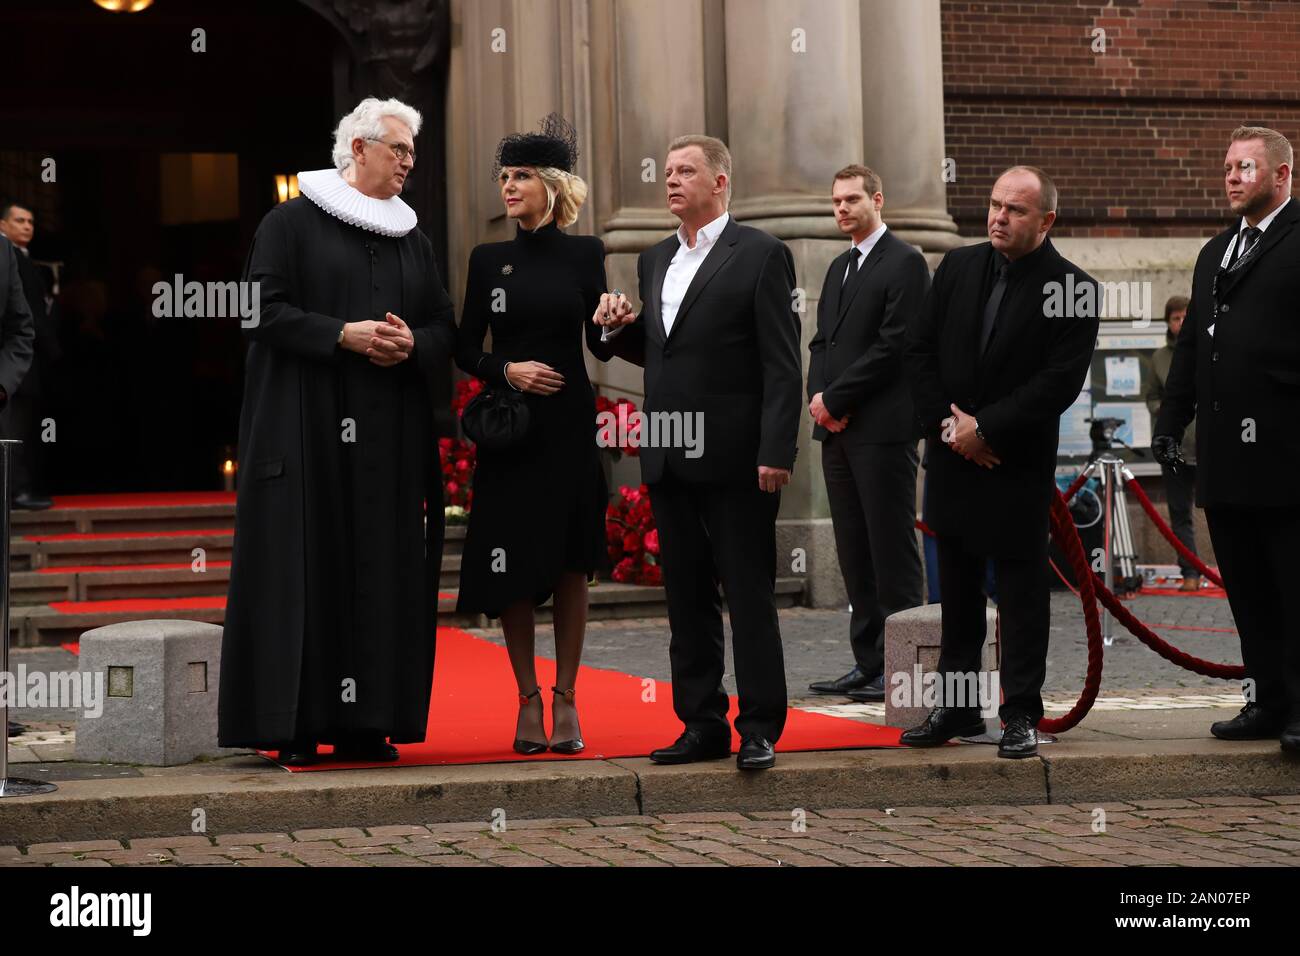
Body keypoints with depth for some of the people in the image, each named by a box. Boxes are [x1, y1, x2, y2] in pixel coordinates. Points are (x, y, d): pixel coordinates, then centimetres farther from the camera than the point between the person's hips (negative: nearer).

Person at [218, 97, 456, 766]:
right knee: (308, 564, -7)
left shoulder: (412, 238, 18)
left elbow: (445, 327, 16)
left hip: (391, 434, 5)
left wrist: (412, 343, -7)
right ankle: (295, 722, -4)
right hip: (310, 428, -5)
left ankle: (364, 722, 6)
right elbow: (264, 309, -7)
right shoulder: (293, 223, 2)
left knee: (384, 568, 1)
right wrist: (342, 335, -17)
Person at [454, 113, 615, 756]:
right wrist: (507, 370, -11)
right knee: (513, 568, 0)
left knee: (570, 564, 2)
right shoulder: (489, 261, 5)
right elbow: (465, 349, 6)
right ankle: (528, 700, 11)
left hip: (569, 427, -1)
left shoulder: (584, 254, 3)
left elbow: (600, 345, 3)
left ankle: (565, 700, 10)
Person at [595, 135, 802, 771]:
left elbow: (782, 363, -9)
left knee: (750, 597, -3)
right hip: (669, 458, 7)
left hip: (736, 459, -7)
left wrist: (776, 452, -16)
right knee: (686, 599, 9)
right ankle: (702, 724, 16)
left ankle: (760, 729, 0)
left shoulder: (760, 255, -4)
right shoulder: (654, 261, 17)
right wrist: (623, 329, 3)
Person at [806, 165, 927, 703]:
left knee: (892, 550, -7)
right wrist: (817, 396, 1)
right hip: (838, 429, 8)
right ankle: (868, 664, 12)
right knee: (854, 552, 8)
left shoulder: (904, 264, -6)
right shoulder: (840, 268, 21)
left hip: (882, 429, -8)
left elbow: (893, 346, -14)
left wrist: (835, 398, -12)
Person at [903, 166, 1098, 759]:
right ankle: (956, 708, 18)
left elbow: (1060, 380, -14)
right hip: (953, 458, 5)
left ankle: (1021, 714, 5)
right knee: (957, 589, 10)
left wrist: (986, 427, -15)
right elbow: (919, 349, 7)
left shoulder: (1072, 288, -7)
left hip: (1020, 465, -4)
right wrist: (948, 425, -5)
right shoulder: (957, 268, 7)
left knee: (1021, 591, 0)